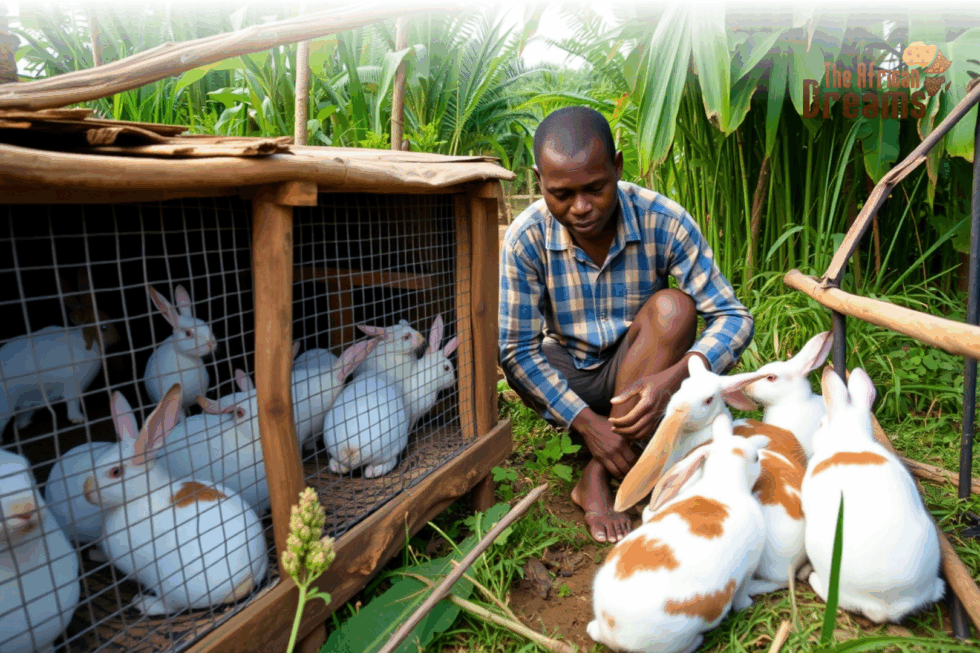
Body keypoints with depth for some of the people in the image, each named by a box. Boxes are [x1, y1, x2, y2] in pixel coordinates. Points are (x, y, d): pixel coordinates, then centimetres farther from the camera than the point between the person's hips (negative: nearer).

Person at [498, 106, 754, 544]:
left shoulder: (664, 222, -19)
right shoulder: (526, 238, -20)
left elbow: (735, 317, -18)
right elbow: (518, 351, -17)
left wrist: (673, 378, -37)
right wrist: (585, 421, -27)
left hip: (638, 376, -1)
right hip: (565, 380, 1)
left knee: (673, 308, -29)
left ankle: (597, 477, -25)